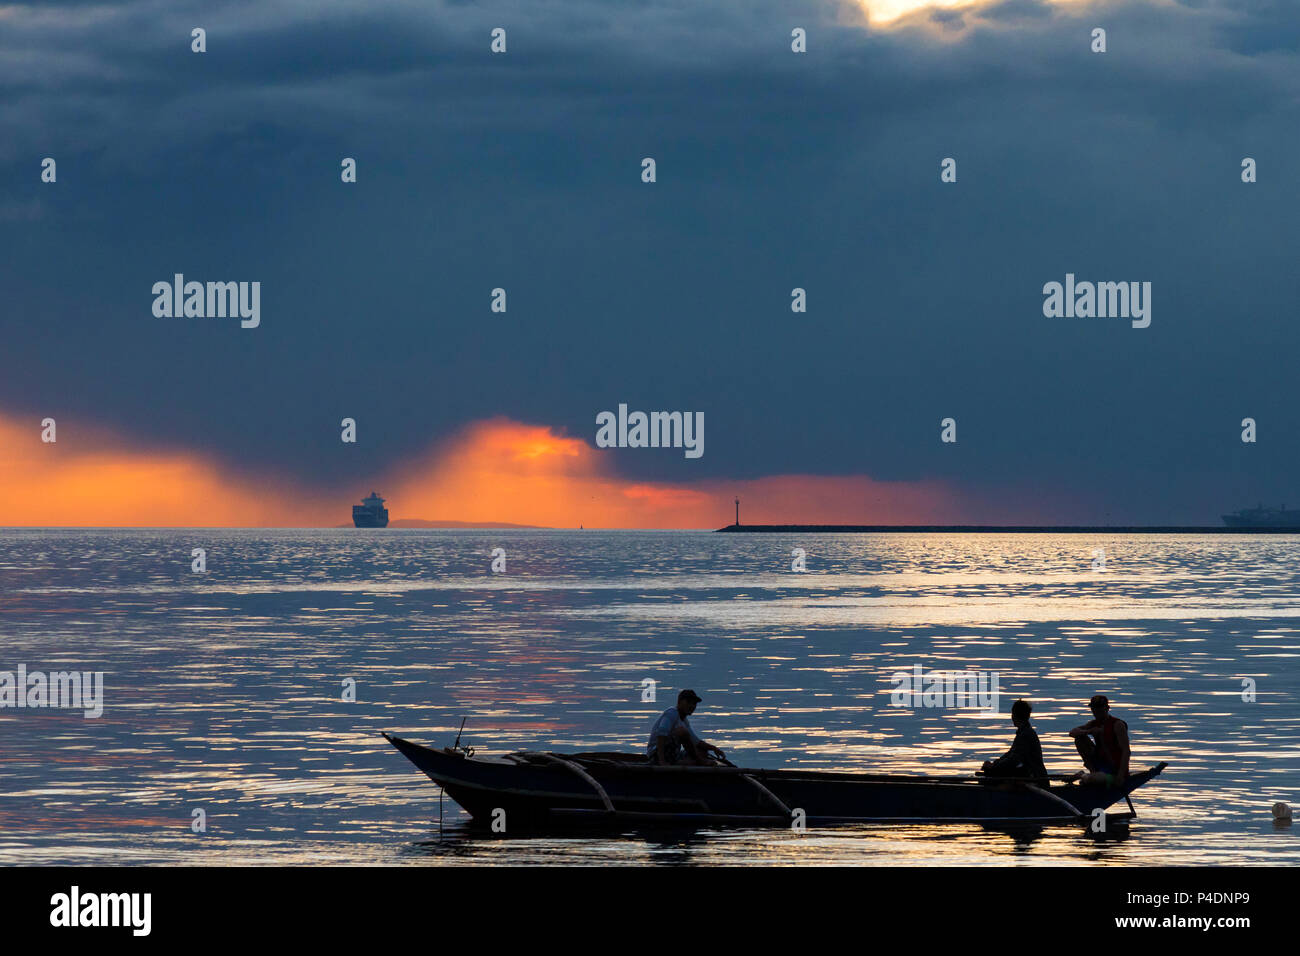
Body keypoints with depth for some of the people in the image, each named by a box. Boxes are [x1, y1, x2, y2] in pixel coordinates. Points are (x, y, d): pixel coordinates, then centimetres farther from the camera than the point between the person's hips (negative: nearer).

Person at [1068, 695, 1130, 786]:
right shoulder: (1094, 723, 7)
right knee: (1080, 739, 2)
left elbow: (1126, 751, -20)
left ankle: (1083, 776, 4)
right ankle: (1093, 772, 4)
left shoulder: (1118, 725, -15)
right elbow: (1072, 732, 0)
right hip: (1100, 763, 7)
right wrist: (1090, 731, -20)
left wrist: (1121, 775, -30)